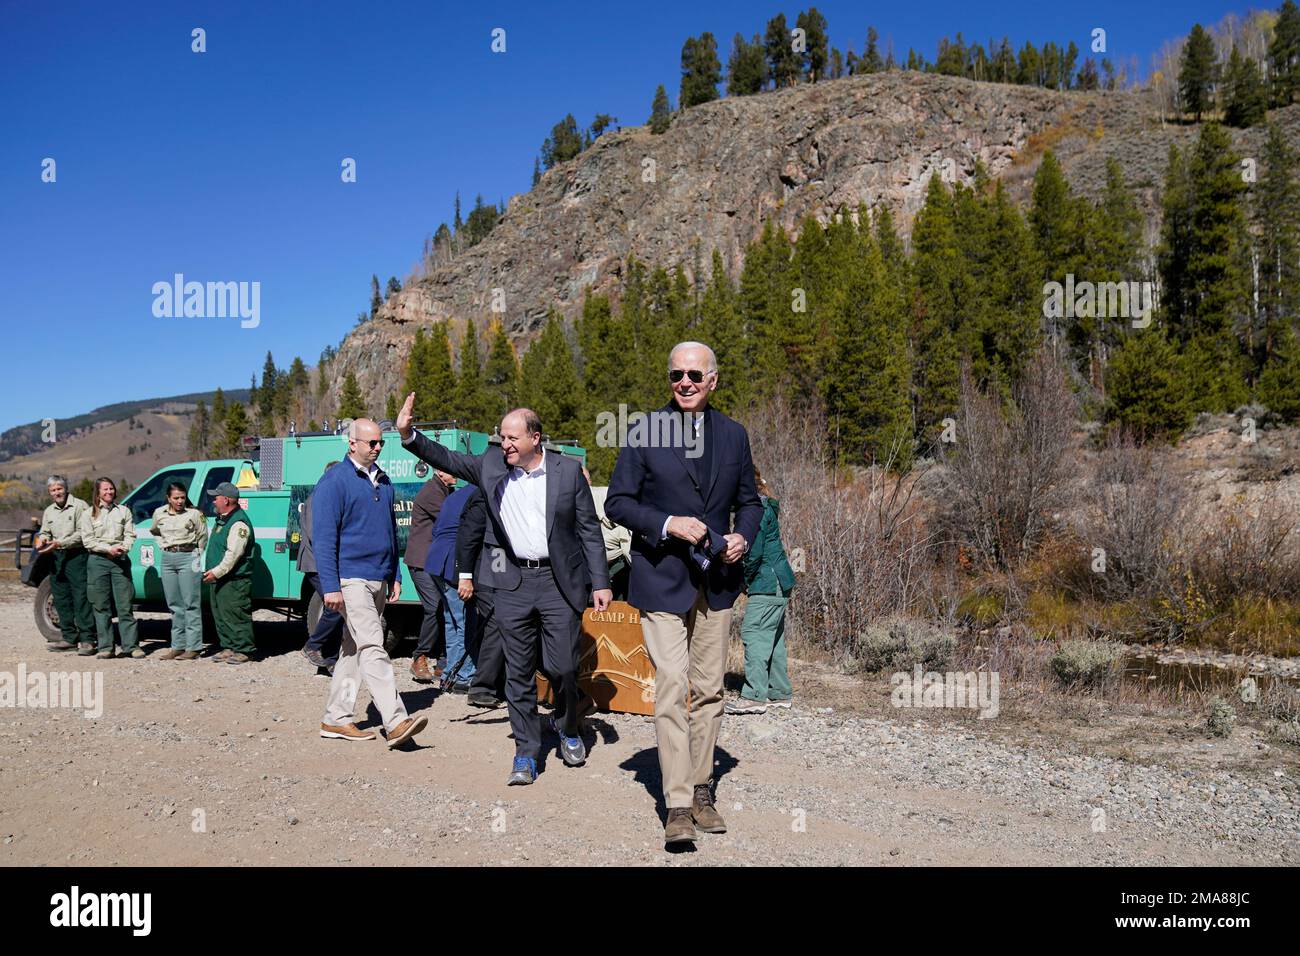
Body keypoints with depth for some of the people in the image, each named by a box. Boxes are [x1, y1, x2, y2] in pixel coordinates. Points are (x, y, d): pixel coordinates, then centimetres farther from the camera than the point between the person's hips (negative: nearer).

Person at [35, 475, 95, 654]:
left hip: (76, 556, -7)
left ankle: (87, 640, -9)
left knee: (81, 597, -10)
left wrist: (60, 543, -18)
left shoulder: (79, 506, -4)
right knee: (61, 599, 8)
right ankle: (69, 638, 16)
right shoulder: (49, 511, 19)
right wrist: (43, 539, -2)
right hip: (56, 558, 7)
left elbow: (82, 533, -11)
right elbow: (45, 532, 22)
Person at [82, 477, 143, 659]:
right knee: (102, 607, 1)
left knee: (125, 605, -3)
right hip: (98, 561, -1)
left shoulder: (124, 511, 13)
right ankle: (105, 647, 6)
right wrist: (108, 549, -11)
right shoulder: (89, 514, 8)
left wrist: (123, 548, -12)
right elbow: (88, 540, 1)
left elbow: (130, 535, 7)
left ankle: (131, 646, -2)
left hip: (120, 560, 1)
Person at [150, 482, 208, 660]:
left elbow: (202, 538, 3)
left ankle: (193, 647, -3)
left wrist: (197, 556, 5)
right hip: (167, 559, 5)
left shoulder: (194, 514, -5)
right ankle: (178, 646, 16)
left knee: (191, 604, -5)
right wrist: (164, 547, 14)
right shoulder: (159, 513, 8)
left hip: (188, 557, -5)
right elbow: (155, 532, 26)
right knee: (175, 605, 10)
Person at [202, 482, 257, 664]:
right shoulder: (222, 519, 18)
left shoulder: (238, 523, -17)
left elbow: (233, 554, -23)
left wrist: (216, 572, -23)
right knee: (220, 616, 14)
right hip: (219, 580, 11)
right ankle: (228, 647, 22)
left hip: (234, 581, -11)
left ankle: (244, 650, -2)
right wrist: (211, 571, 20)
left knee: (236, 616, -7)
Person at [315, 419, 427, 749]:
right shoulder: (334, 482, -8)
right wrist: (330, 586, -17)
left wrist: (395, 576, 16)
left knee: (354, 649, 12)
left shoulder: (382, 480, 14)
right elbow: (325, 538, -12)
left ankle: (336, 719, 19)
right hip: (351, 580, -8)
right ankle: (396, 722, -16)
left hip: (379, 579, 8)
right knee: (373, 649, -12)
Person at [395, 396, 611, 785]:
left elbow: (589, 529, 0)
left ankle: (568, 728, 29)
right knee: (519, 672, 6)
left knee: (562, 667, 0)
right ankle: (526, 753, 17)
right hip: (512, 582, 2)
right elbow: (446, 459, 7)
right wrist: (408, 434, -10)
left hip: (558, 581, -2)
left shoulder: (568, 470, -3)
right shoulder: (491, 465, 4)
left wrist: (600, 582, -3)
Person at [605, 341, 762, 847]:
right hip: (662, 579, -4)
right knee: (672, 689, -9)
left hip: (717, 580, 4)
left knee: (709, 691, 10)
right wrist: (667, 524, -17)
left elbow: (749, 500, 15)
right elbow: (617, 501, -3)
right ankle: (678, 805, -3)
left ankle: (701, 791, 23)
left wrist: (744, 537, -6)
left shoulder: (734, 435, 8)